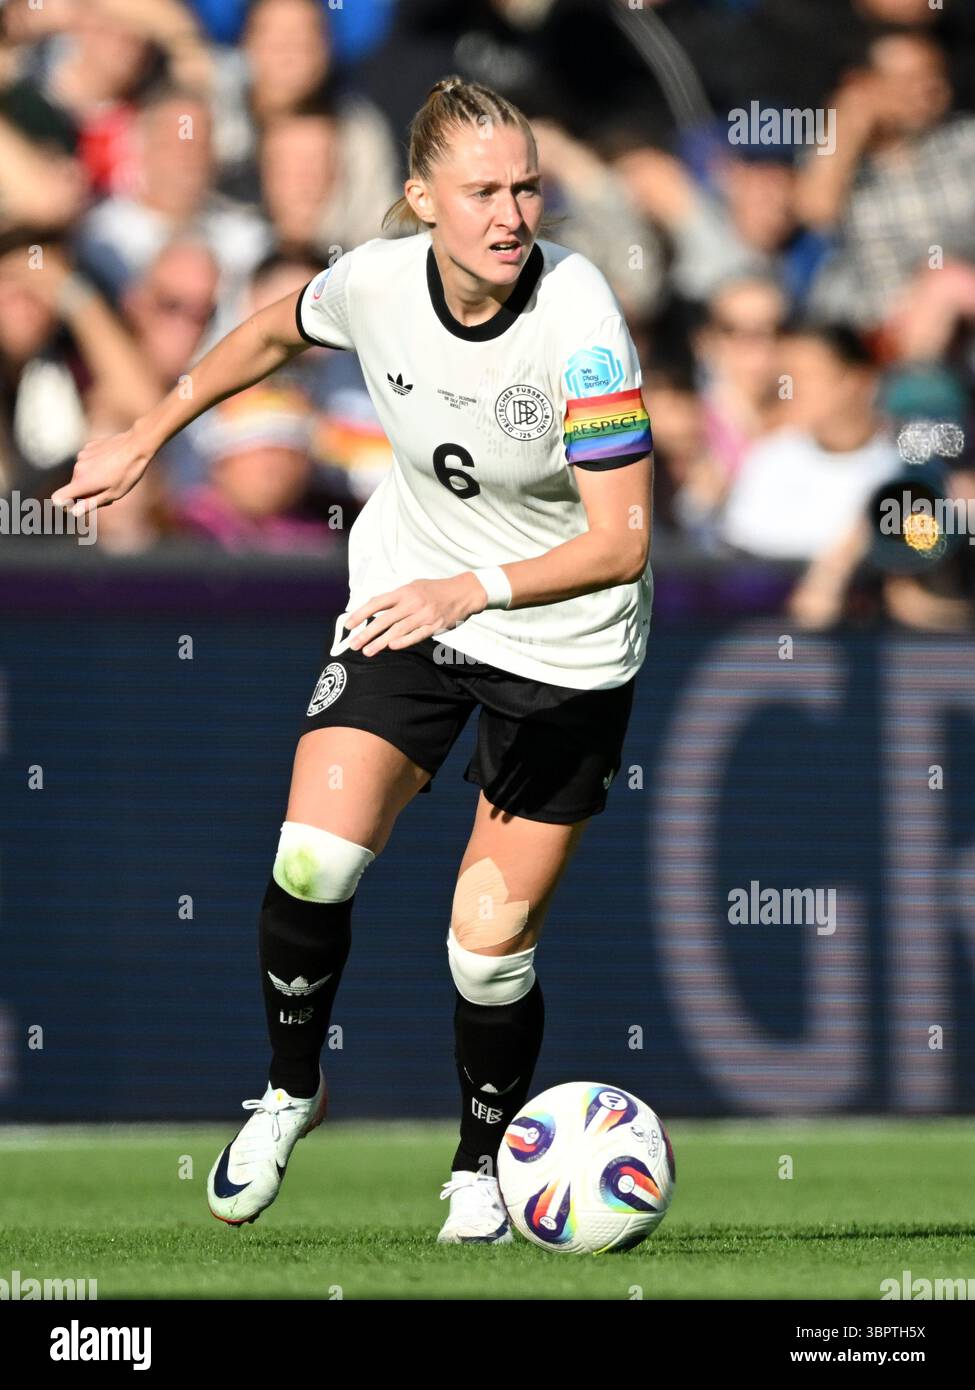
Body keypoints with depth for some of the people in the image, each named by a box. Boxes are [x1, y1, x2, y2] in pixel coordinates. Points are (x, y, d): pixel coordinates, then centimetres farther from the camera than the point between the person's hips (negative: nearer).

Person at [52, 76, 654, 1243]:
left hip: (565, 647, -3)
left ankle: (483, 1158, 25)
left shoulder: (579, 321, -27)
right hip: (405, 602, 3)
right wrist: (145, 438, 18)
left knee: (490, 943, -4)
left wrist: (471, 590, -38)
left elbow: (621, 542, -26)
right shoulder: (376, 282, -14)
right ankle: (291, 1087, 12)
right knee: (314, 859, -16)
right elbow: (273, 333, 11)